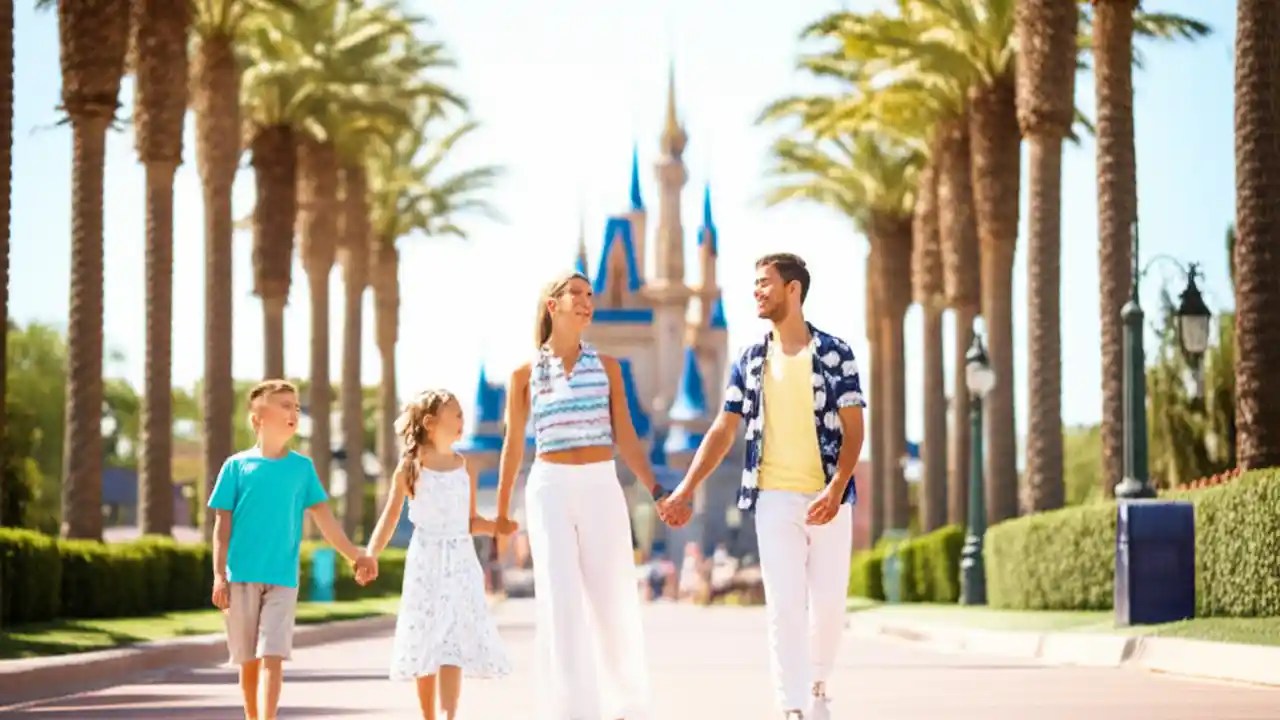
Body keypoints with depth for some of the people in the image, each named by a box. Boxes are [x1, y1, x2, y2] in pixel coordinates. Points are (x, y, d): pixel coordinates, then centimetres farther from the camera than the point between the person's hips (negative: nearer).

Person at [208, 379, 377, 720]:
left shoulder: (302, 467, 7)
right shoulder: (237, 465, 2)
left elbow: (323, 517, 4)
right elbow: (223, 523, 2)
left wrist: (355, 554, -4)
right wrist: (219, 575, -5)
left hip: (282, 578, 0)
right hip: (241, 576, 0)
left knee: (272, 657, -10)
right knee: (249, 660, 9)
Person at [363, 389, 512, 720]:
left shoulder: (464, 467, 7)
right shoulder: (411, 466, -1)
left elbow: (471, 522, 12)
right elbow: (391, 516, 2)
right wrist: (370, 555, -10)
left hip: (460, 562, 2)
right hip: (425, 561, -2)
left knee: (454, 643, -9)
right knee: (424, 644, 2)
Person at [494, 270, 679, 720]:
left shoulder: (606, 367, 7)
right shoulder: (526, 373, 4)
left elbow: (625, 438, 4)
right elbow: (513, 444, 12)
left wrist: (656, 490, -6)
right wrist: (502, 510, 16)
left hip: (602, 489, 1)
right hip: (550, 490, -1)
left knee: (614, 601, 2)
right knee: (560, 603, -9)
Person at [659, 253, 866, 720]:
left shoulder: (835, 354, 0)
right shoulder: (751, 362, 8)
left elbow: (853, 428, -5)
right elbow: (723, 430, 7)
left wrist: (836, 488, -19)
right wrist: (686, 488, -4)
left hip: (829, 497, -1)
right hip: (774, 499, 1)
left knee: (828, 602, 4)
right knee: (784, 605, -5)